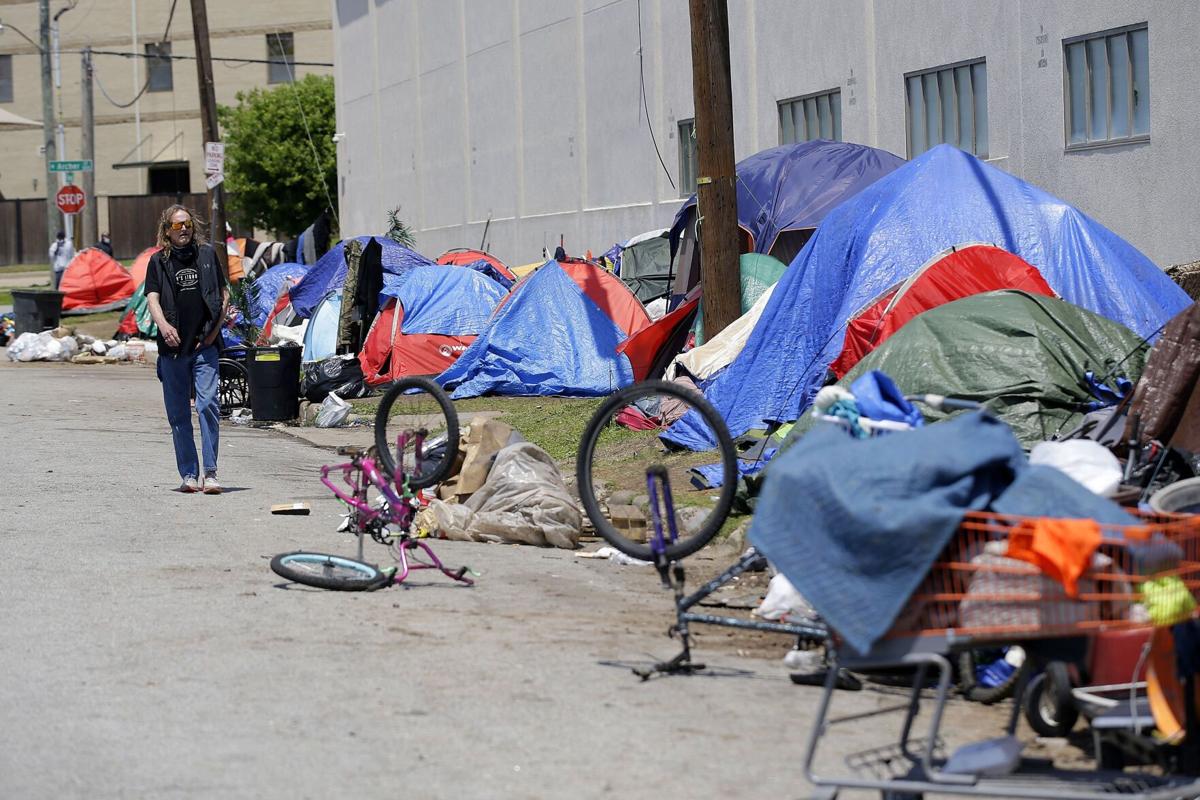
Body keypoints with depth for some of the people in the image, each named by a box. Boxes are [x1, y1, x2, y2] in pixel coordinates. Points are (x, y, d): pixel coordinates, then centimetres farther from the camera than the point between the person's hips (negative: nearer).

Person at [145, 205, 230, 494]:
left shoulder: (207, 254, 10)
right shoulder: (158, 261, 7)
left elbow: (224, 294, 13)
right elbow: (152, 298, -3)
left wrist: (215, 328, 0)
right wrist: (163, 325, -22)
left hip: (204, 346, -1)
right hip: (172, 348, 1)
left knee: (208, 405, -12)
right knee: (178, 414, 4)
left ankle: (210, 473, -12)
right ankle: (188, 474, 11)